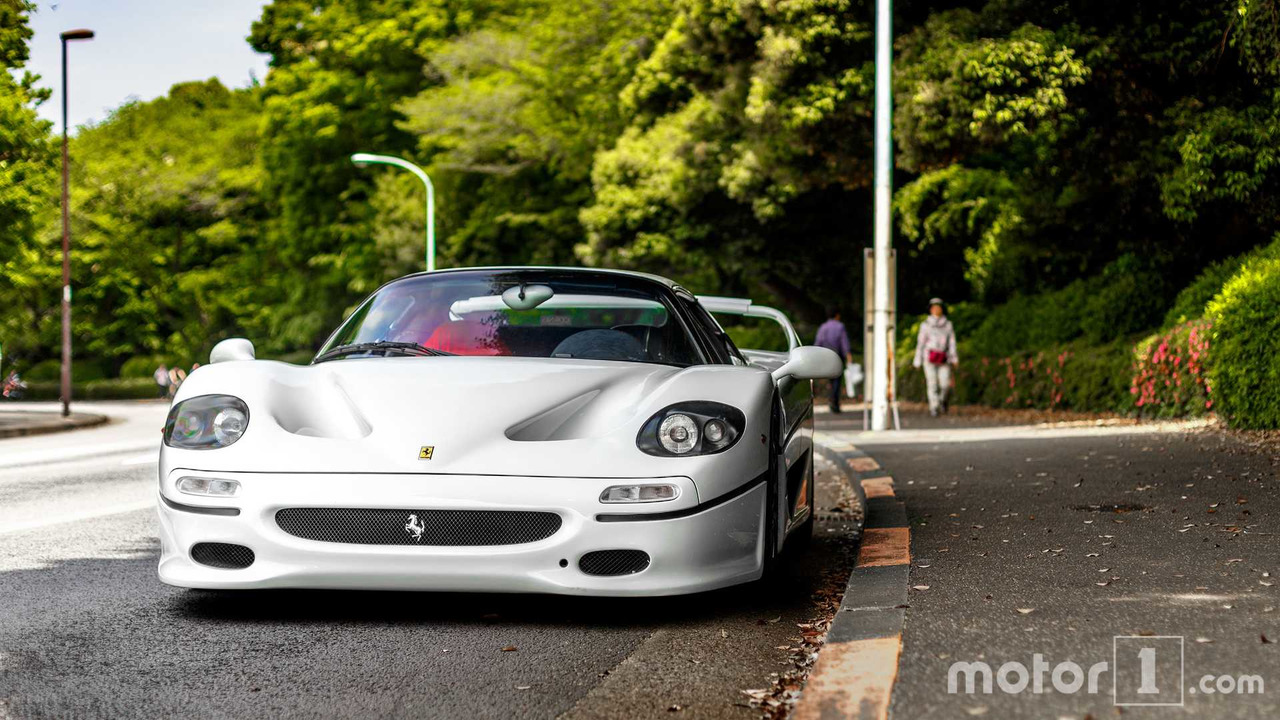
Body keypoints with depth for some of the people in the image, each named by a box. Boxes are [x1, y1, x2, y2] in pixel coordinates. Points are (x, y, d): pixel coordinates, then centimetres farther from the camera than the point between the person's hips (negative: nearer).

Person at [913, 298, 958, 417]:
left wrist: (954, 358, -2)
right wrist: (918, 361, 5)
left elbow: (952, 342, 8)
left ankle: (943, 400, 20)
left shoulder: (948, 324, 12)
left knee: (945, 384, -9)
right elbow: (920, 343, 8)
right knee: (932, 384, -8)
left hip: (943, 360, 1)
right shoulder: (925, 325, 8)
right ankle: (934, 408, -1)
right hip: (929, 358, -1)